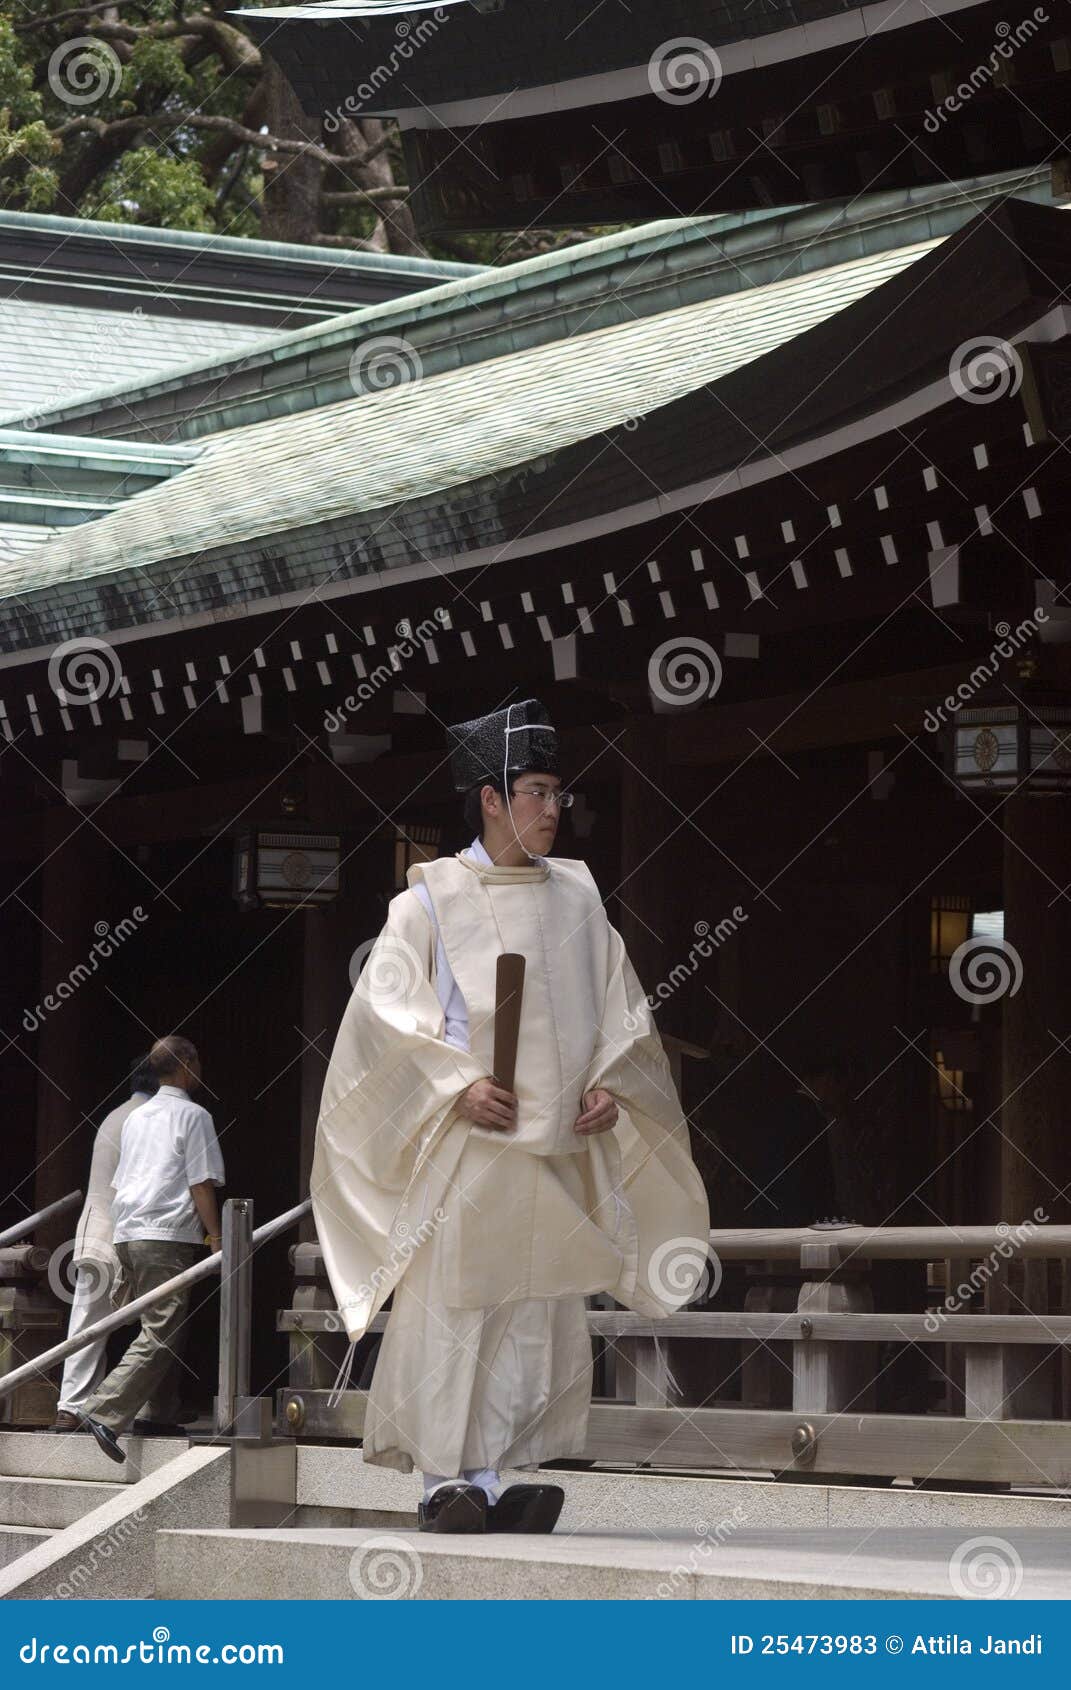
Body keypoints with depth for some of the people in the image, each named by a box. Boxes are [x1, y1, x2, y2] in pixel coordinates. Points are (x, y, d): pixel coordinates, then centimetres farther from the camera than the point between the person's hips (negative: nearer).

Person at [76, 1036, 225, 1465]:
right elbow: (201, 1185, -8)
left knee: (160, 1330, 17)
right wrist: (216, 1239, -4)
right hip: (168, 1235, -8)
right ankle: (104, 1411, -23)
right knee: (160, 1335, -11)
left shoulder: (136, 1117, 20)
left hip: (127, 1232, 8)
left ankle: (165, 1417, 17)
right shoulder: (193, 1116, -3)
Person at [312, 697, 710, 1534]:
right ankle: (447, 1480, -3)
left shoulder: (576, 895, 14)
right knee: (451, 1307, -8)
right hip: (460, 1149, -4)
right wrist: (459, 1085, -17)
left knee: (539, 1315, -1)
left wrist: (609, 1084, 0)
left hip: (555, 1147, 4)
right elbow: (388, 1005, -5)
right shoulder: (432, 898, 1)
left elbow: (622, 1008, 17)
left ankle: (496, 1481, 1)